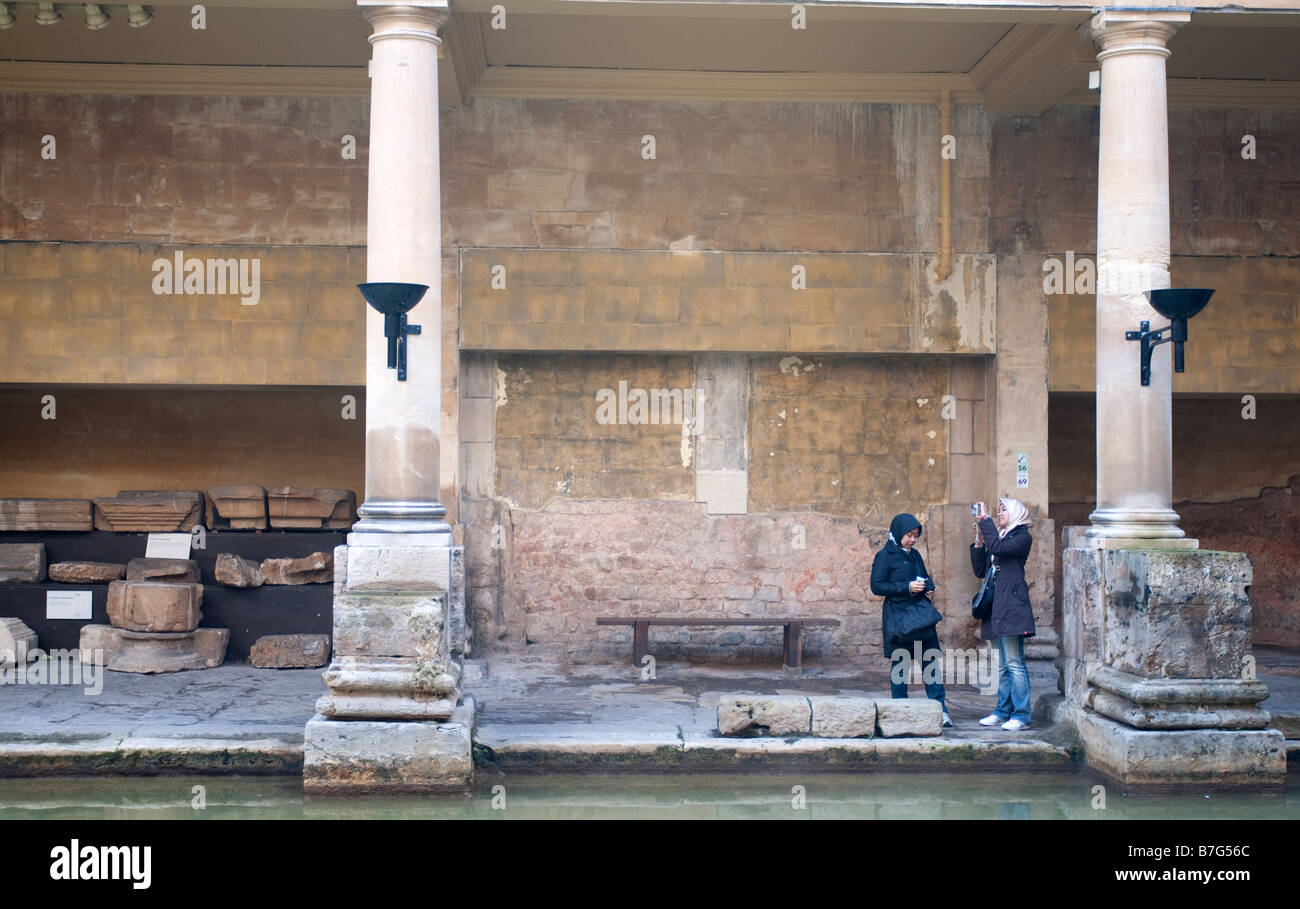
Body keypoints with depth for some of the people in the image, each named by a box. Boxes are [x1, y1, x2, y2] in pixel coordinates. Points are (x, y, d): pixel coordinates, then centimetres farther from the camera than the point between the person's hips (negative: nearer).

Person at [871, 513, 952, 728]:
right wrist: (907, 587, -17)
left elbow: (926, 579, 26)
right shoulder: (885, 556, -4)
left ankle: (939, 710, 2)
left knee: (932, 661, 0)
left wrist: (927, 586, 1)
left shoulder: (915, 555, 15)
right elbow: (876, 586, -10)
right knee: (899, 663, 0)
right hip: (897, 617, -5)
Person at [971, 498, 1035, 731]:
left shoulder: (1022, 537, -2)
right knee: (1004, 664, 11)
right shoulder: (999, 537, 21)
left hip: (1012, 605, -8)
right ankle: (1003, 711, 16)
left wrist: (985, 520, -13)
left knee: (1014, 663, -10)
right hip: (996, 607, 8)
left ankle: (1021, 715, -8)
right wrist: (978, 542, 6)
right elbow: (980, 571, 16)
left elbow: (998, 548, -20)